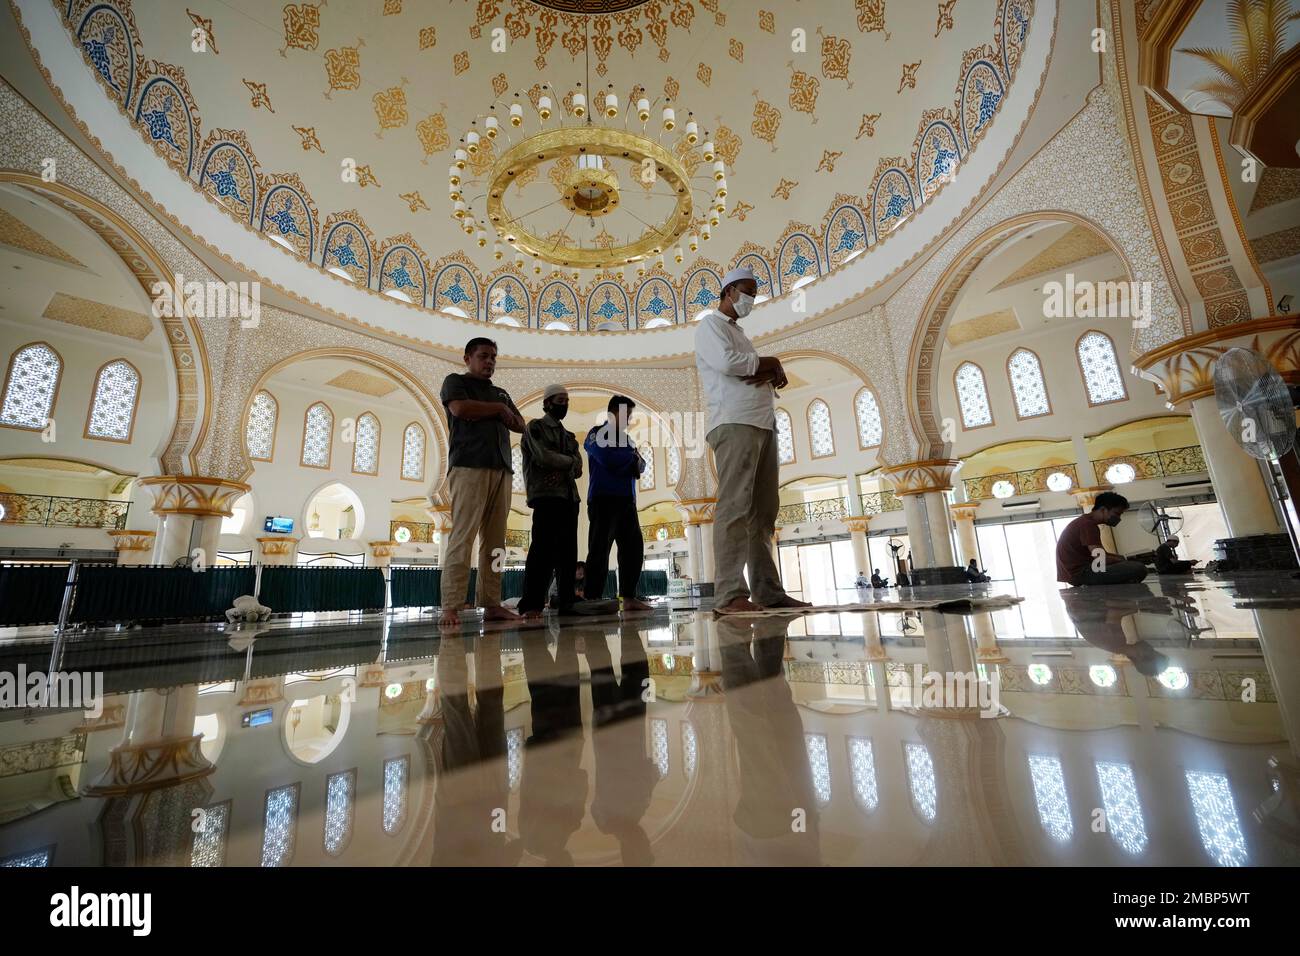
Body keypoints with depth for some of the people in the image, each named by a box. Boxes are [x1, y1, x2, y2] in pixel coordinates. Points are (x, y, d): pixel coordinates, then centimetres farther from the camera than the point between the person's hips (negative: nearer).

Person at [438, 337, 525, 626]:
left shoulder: (501, 393, 29)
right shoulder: (455, 381, 13)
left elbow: (520, 424, 19)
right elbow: (460, 408, -9)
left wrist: (489, 412, 3)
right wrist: (498, 408, 4)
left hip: (501, 470, 6)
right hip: (469, 467, -5)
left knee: (495, 541, 0)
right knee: (462, 537, -12)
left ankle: (491, 604, 2)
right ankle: (450, 607, -12)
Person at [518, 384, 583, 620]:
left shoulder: (568, 435, 25)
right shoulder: (535, 427, 7)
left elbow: (578, 468, 12)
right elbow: (544, 456, -11)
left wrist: (561, 471, -8)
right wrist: (569, 461, 3)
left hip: (569, 497, 7)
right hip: (545, 496, -7)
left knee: (567, 552, 2)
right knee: (543, 549, -15)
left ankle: (566, 602, 5)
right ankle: (531, 605, -14)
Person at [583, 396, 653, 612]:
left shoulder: (625, 439, 25)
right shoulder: (597, 434, 3)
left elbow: (640, 465, 17)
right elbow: (608, 459, -15)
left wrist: (636, 461, -7)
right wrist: (632, 456, 2)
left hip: (626, 500, 7)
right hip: (603, 499, -7)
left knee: (633, 547, 2)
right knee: (599, 549, -9)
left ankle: (629, 597, 7)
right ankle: (593, 599, -7)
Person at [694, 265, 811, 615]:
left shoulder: (739, 333, 32)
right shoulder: (710, 324, 7)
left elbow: (775, 375, 23)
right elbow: (725, 362, -15)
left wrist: (771, 371, -2)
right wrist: (769, 362, 2)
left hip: (763, 425, 9)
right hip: (734, 423, -9)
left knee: (764, 511, 4)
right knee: (734, 507, -16)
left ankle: (767, 590, 6)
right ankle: (729, 593, -16)